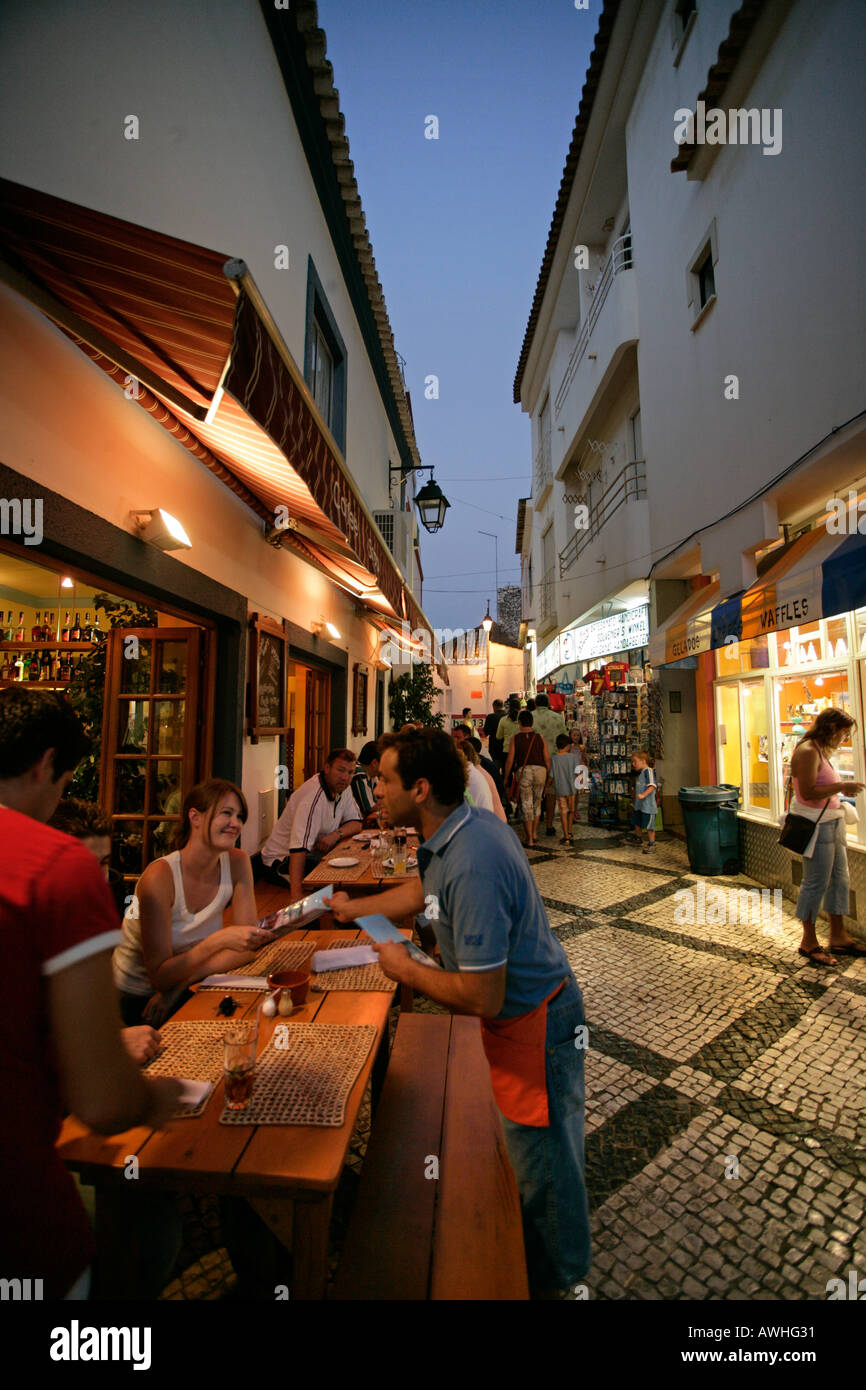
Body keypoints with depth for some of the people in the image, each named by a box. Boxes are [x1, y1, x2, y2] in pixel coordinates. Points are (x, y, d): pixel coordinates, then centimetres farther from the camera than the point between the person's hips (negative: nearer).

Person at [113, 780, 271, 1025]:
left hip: (189, 990, 5)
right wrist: (219, 940, -34)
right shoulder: (159, 876, -23)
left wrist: (181, 983, -19)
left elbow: (248, 946, -9)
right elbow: (160, 976, -21)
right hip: (136, 999, -5)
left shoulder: (237, 863, -10)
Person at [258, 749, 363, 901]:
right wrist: (296, 894, -45)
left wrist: (336, 834, -21)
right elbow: (299, 847, -36)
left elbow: (356, 822, 3)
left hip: (315, 854, 8)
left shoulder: (343, 787, -1)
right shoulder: (314, 795, -28)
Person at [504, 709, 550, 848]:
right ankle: (534, 833, 28)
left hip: (524, 771, -2)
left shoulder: (515, 739, 1)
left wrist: (506, 778, 9)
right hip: (540, 770, 2)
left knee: (526, 805, 5)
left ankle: (530, 840, 7)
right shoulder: (540, 738, 7)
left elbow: (509, 760, -1)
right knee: (537, 803, 21)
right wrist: (547, 776, 17)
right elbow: (547, 760, 6)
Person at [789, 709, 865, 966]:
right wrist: (842, 786, -19)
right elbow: (808, 792, -23)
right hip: (816, 826, -10)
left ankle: (838, 937, 28)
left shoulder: (820, 751, 14)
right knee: (816, 883, -2)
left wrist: (843, 789, 8)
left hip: (831, 823, 10)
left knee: (839, 879, 15)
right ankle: (809, 942, 11)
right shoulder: (807, 751, -17)